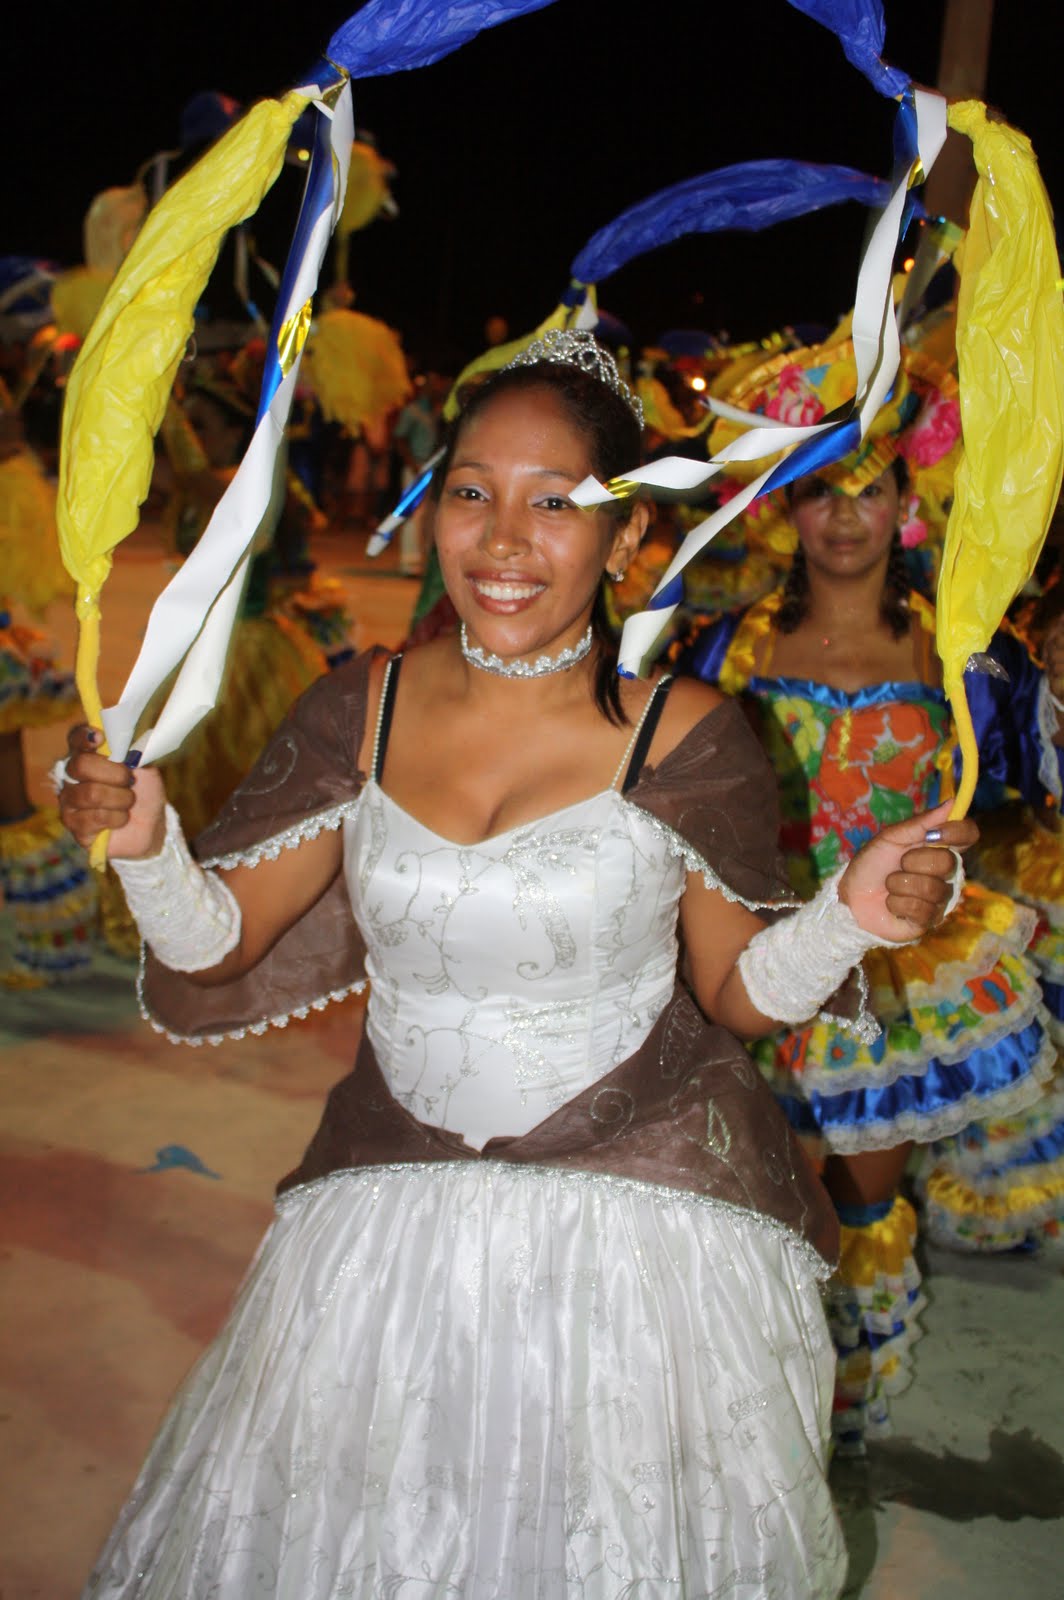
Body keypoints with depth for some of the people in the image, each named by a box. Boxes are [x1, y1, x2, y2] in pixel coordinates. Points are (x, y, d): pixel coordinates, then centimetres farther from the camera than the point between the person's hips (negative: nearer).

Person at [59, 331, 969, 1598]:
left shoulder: (686, 739, -15)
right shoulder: (361, 709, -7)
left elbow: (740, 993, -4)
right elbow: (218, 943, -1)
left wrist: (853, 916, -22)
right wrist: (142, 843, -20)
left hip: (638, 1216, -2)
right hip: (393, 1199, 3)